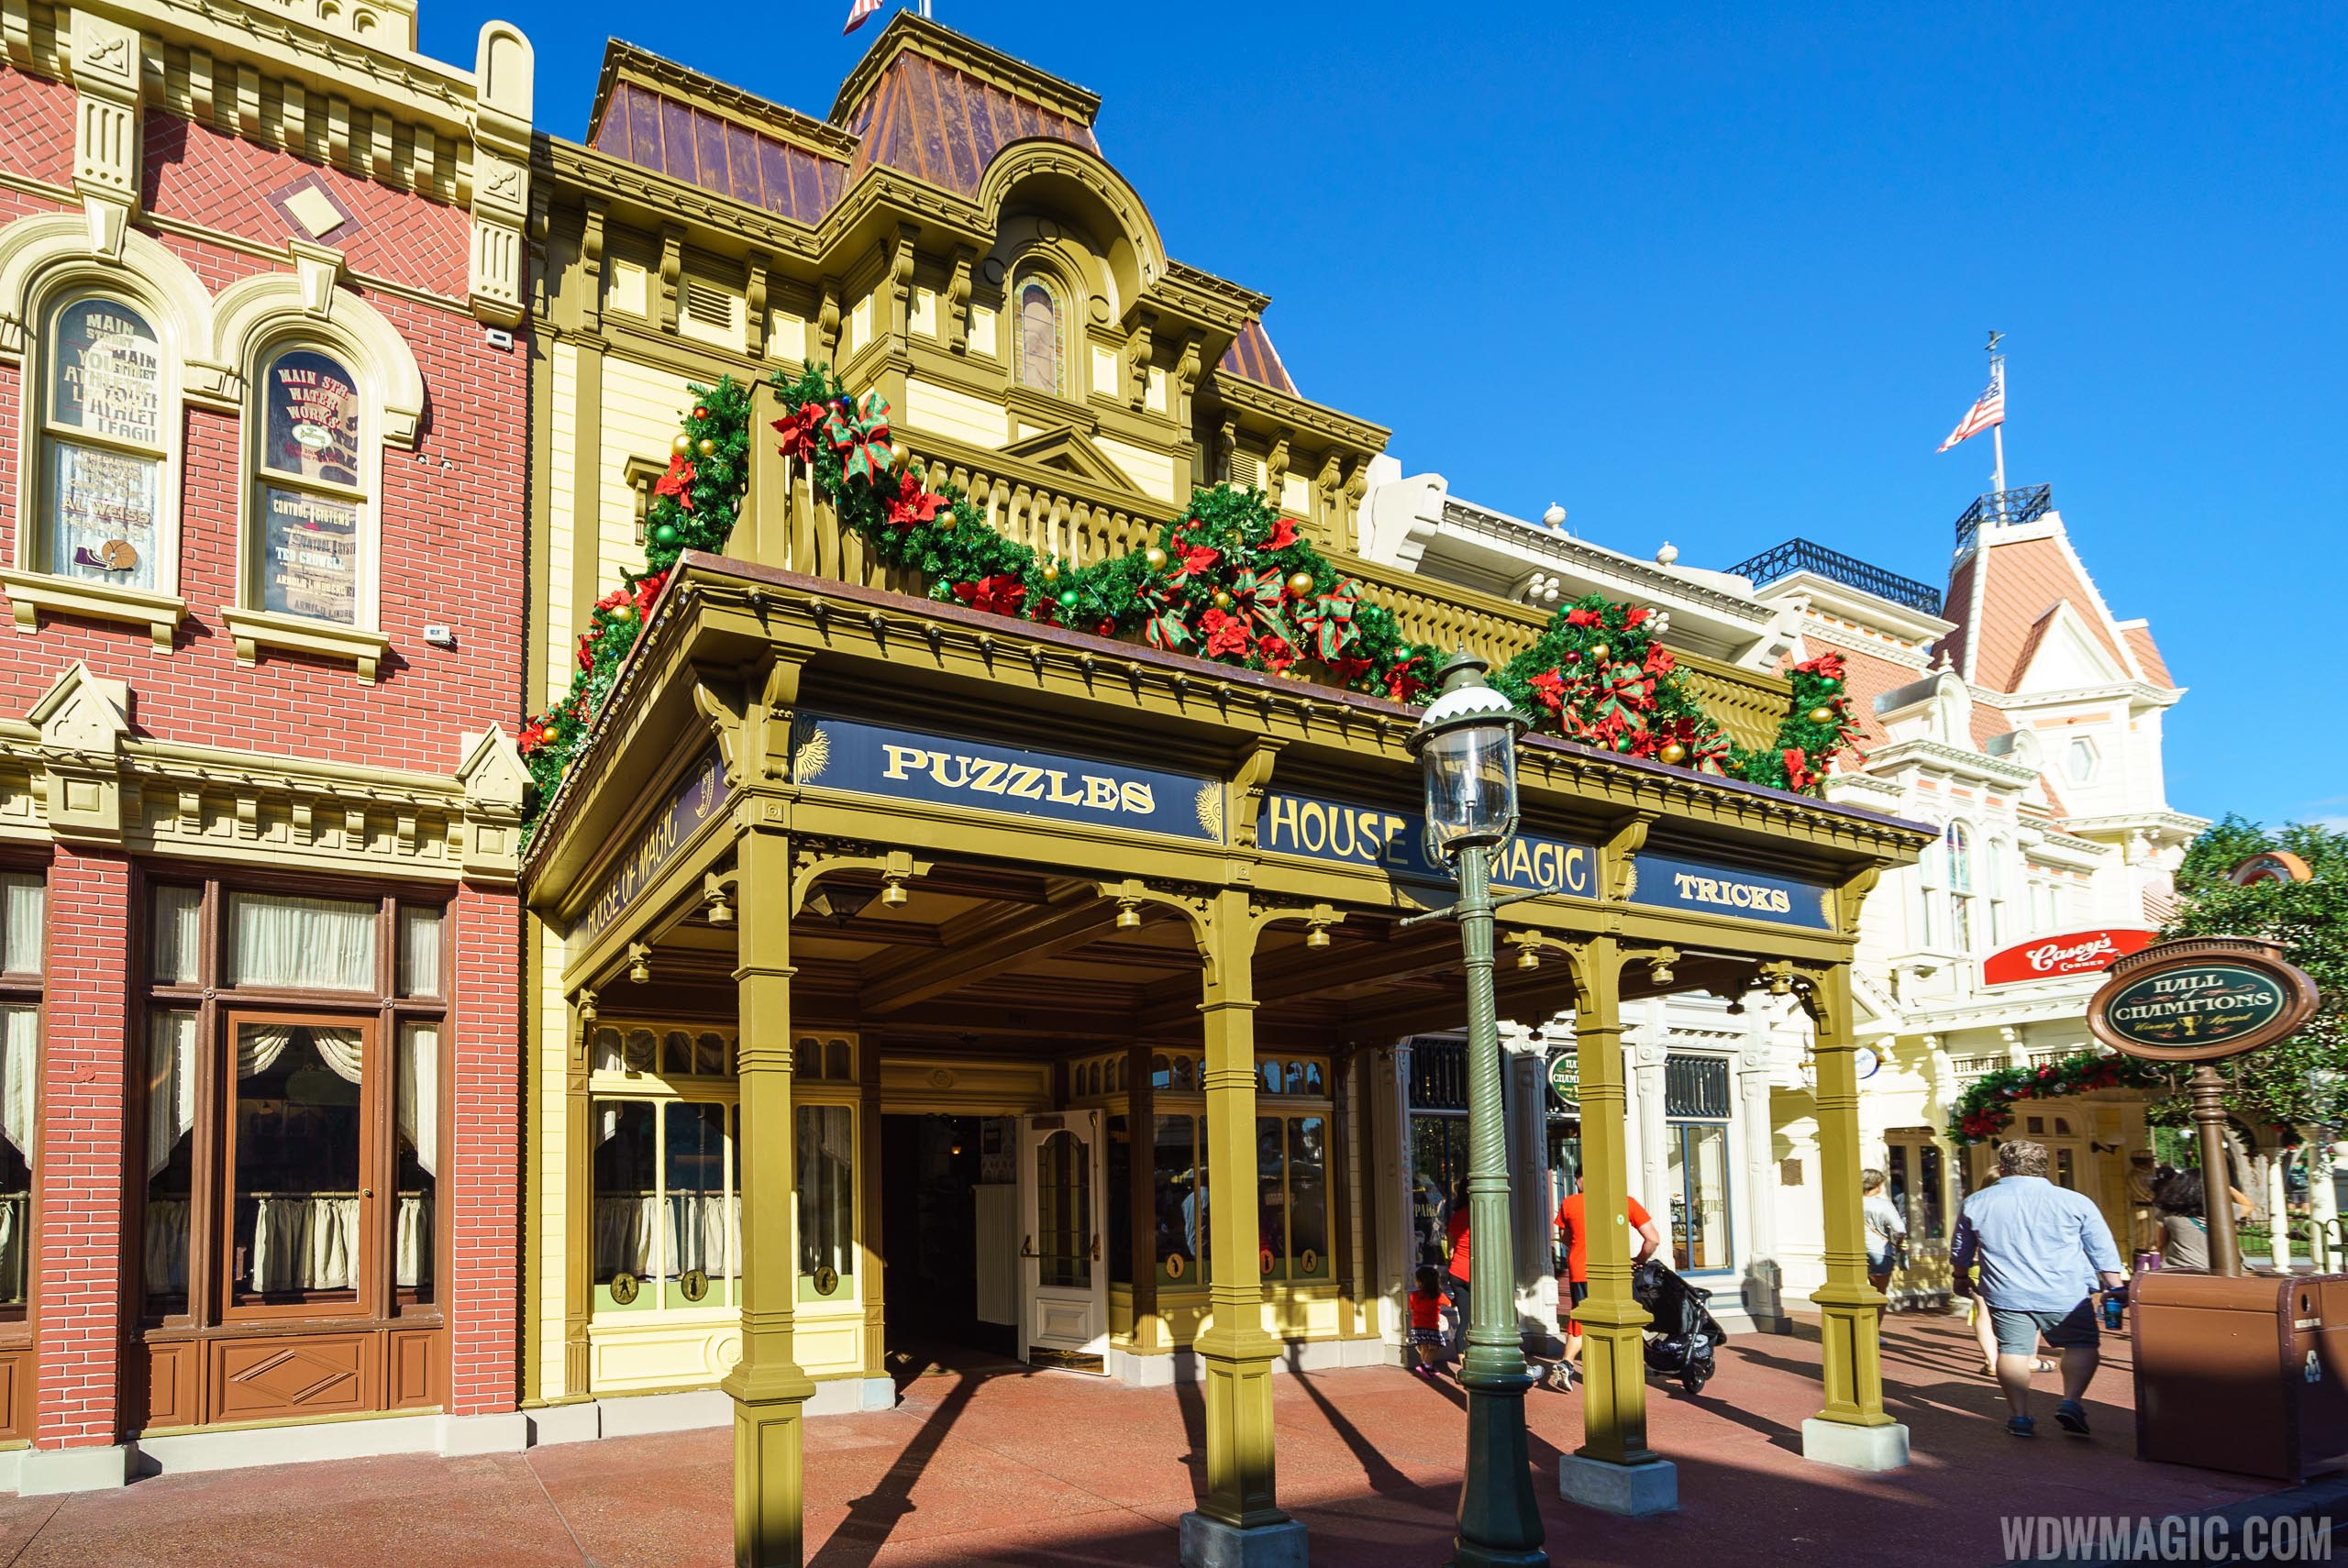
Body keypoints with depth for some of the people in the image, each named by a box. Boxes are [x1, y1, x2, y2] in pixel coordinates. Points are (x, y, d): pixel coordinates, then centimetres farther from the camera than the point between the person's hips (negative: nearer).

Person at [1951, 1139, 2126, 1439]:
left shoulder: (1975, 1204, 5)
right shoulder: (2075, 1202, 0)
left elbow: (1960, 1257, 17)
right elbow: (2104, 1254, 2)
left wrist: (1963, 1279, 33)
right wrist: (2115, 1287, 12)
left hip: (2005, 1295, 1)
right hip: (2064, 1295, -1)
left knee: (2013, 1350, 7)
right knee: (2084, 1344, 13)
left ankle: (2020, 1416, 6)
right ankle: (2071, 1400, -1)